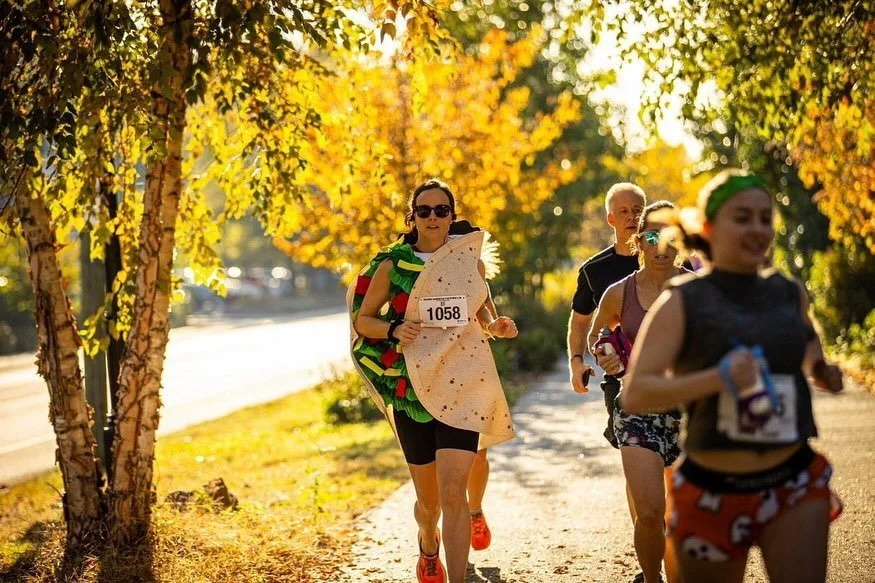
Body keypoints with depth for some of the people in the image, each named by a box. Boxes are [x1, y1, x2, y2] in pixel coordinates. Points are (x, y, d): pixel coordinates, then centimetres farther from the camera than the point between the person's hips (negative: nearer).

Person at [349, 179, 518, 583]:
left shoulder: (471, 260, 5)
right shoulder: (392, 265, -1)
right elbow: (361, 320, 3)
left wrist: (495, 326, -2)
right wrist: (394, 330, -16)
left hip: (462, 386, 0)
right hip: (412, 388, 0)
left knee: (453, 493, -15)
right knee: (428, 500, 12)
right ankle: (428, 546, 47)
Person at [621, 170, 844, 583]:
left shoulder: (791, 295, 7)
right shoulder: (682, 303, -7)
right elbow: (633, 395, -15)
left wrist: (820, 371, 8)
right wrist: (717, 378, -27)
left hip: (795, 484, 3)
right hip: (712, 490, -3)